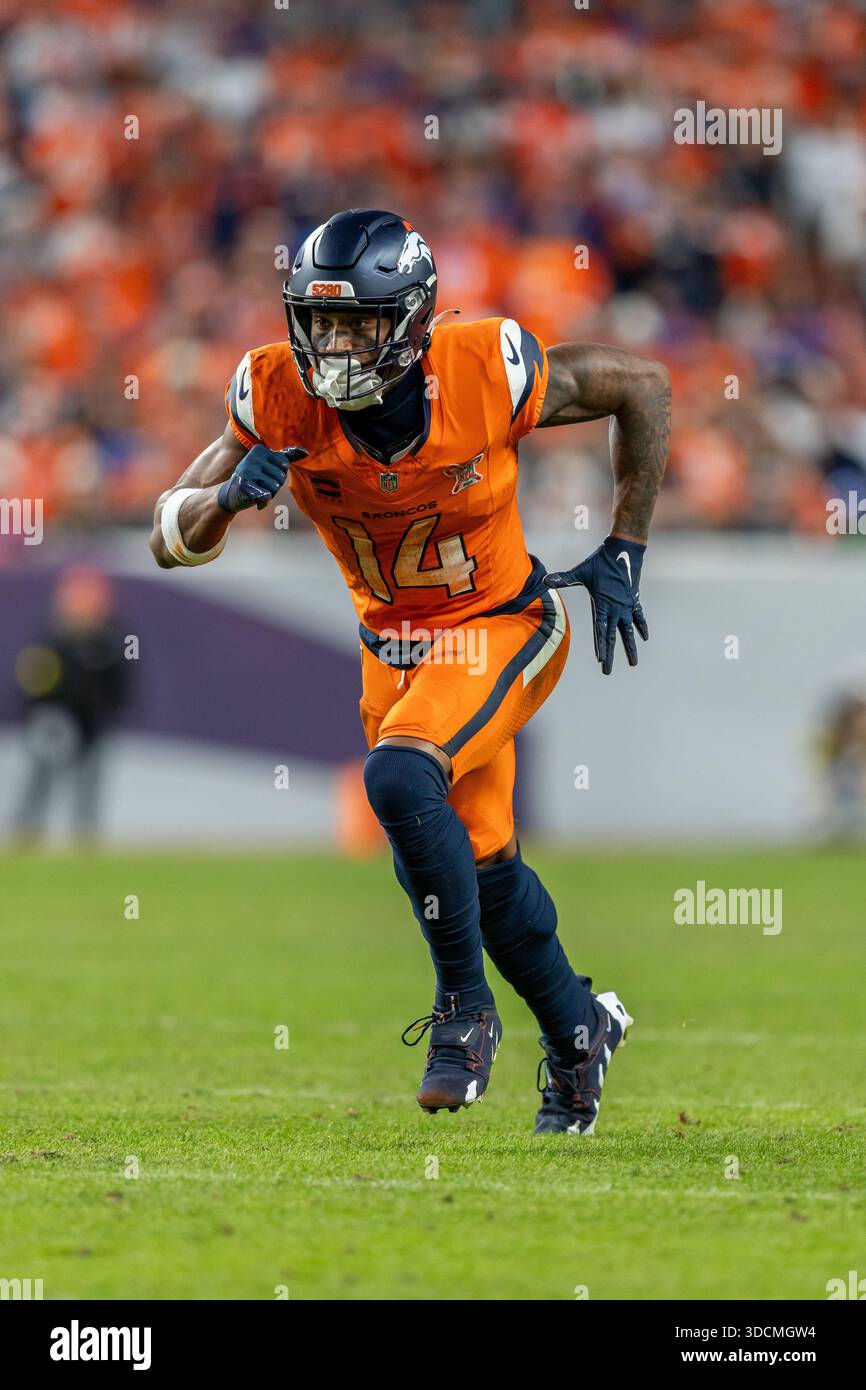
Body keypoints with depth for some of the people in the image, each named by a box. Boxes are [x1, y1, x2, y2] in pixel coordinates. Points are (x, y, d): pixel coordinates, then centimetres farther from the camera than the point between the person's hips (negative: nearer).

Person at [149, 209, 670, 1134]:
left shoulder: (486, 375, -26)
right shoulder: (280, 399, -19)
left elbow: (642, 386, -10)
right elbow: (170, 538, -14)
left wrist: (622, 553, -9)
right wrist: (228, 496, -37)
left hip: (499, 630, -4)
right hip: (391, 644, 5)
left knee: (400, 780, -29)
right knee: (478, 864, 13)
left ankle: (465, 1007, -10)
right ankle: (579, 1032, 39)